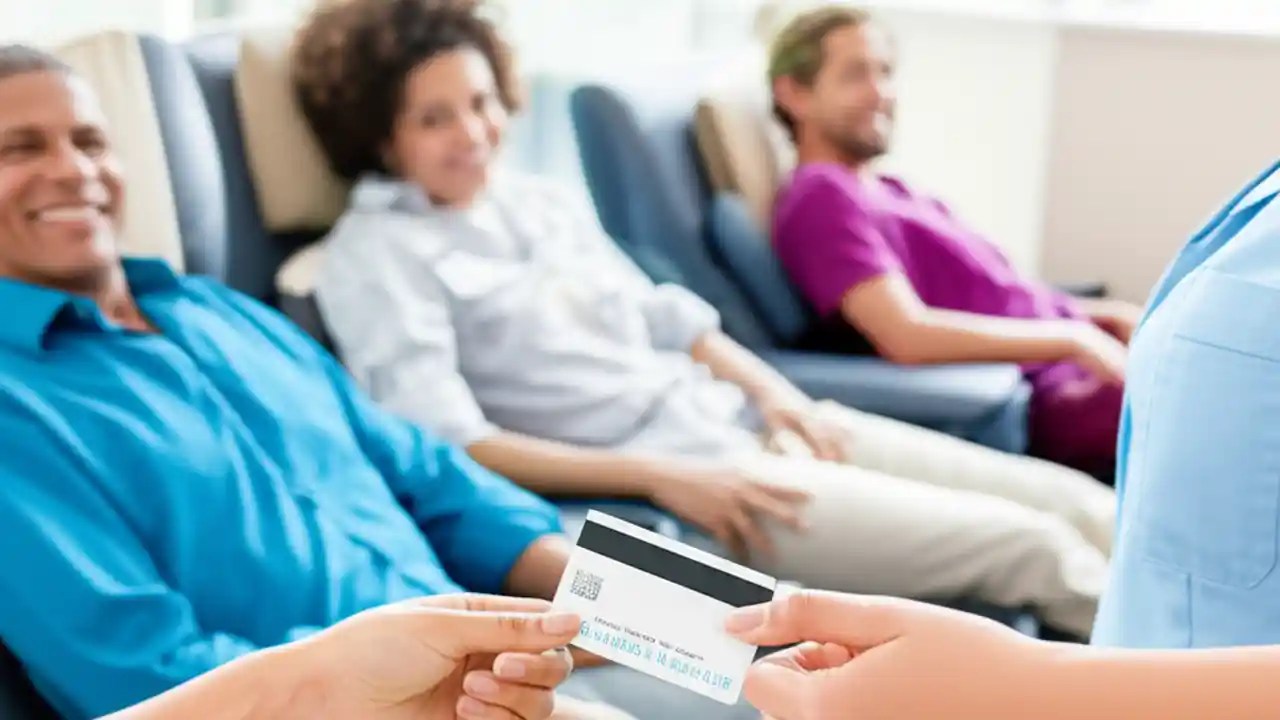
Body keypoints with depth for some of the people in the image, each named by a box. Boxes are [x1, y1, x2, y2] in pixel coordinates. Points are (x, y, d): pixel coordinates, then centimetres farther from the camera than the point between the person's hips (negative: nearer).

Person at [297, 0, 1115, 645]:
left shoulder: (541, 202, 15)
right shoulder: (376, 253, -6)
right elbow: (448, 445, -16)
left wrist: (772, 389, 0)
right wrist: (658, 477, -20)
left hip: (735, 413, 8)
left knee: (1075, 501, -1)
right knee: (1033, 546, -15)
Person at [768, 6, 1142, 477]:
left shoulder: (890, 191, 21)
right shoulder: (822, 198, -11)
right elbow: (908, 335, -23)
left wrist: (1108, 316, 6)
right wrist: (1074, 338, -17)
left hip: (1076, 363, 10)